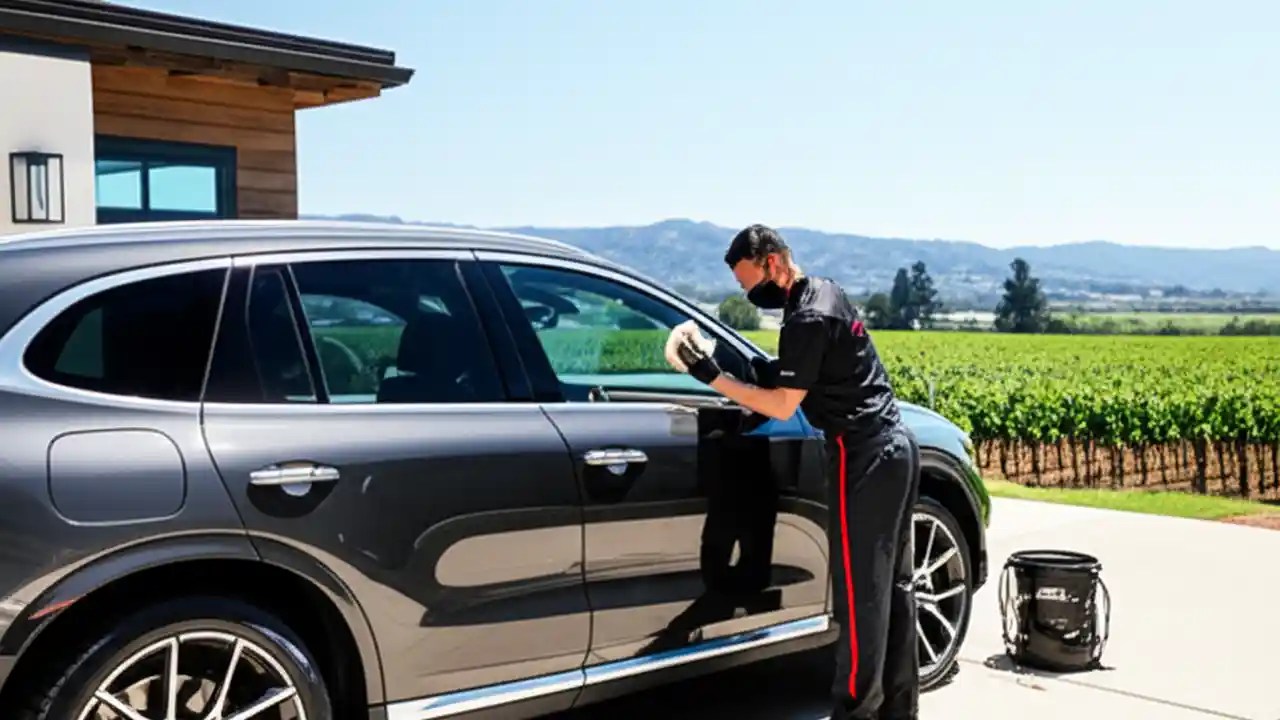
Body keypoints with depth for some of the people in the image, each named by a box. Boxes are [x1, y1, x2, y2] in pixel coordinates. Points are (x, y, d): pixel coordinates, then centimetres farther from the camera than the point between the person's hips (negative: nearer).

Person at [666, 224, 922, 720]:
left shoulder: (807, 320, -17)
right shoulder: (826, 290, 12)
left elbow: (782, 407, -16)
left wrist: (712, 376, -16)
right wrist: (775, 372, 6)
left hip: (864, 459, -10)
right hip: (895, 446, 10)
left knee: (860, 591, -5)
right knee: (892, 585, 13)